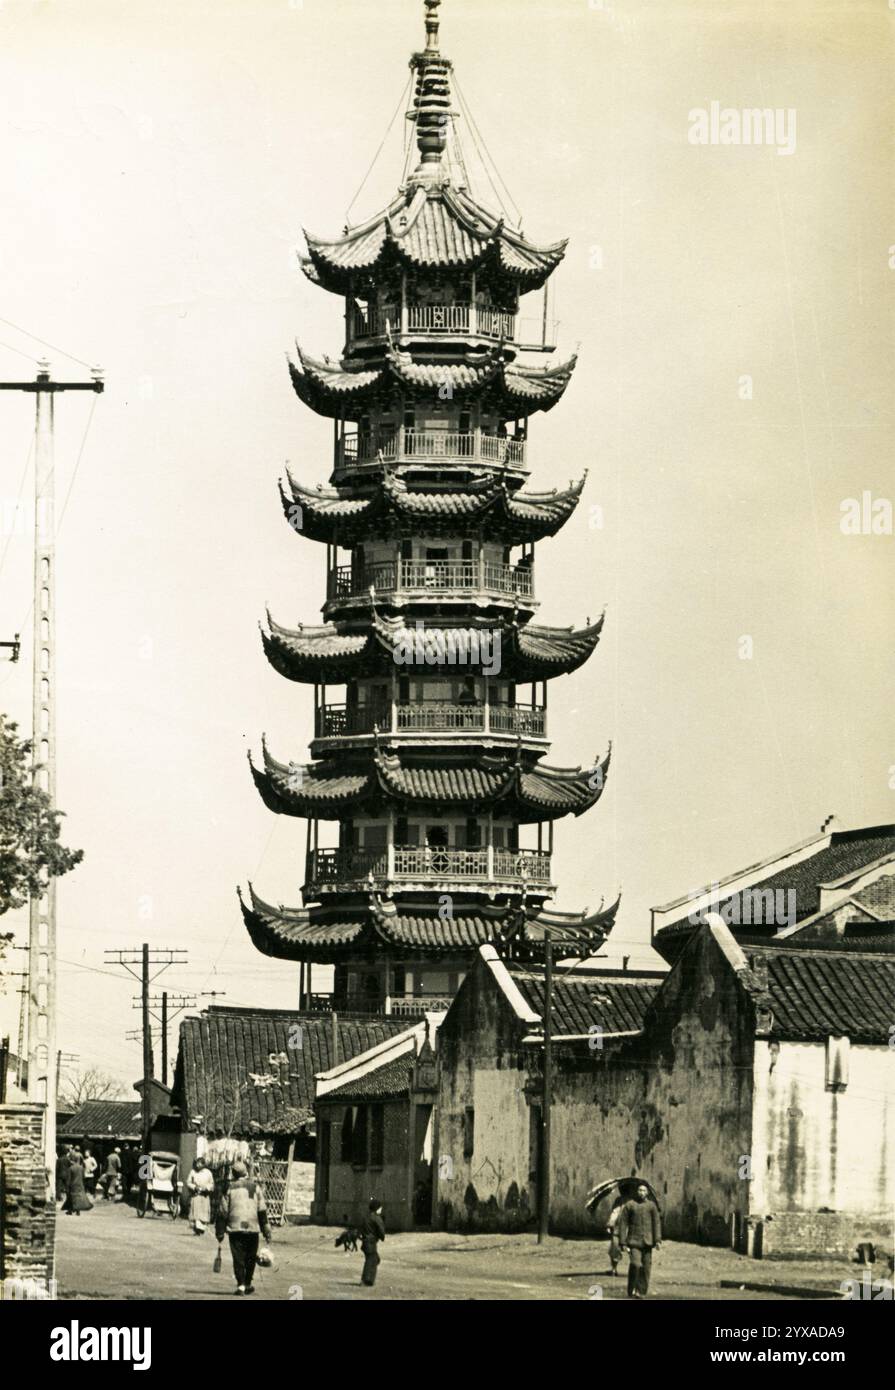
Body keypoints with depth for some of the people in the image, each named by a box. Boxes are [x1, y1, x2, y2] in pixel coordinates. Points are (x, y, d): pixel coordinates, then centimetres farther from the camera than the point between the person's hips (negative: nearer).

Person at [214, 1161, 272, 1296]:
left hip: (235, 1228, -1)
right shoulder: (255, 1188, 4)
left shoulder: (230, 1188, 3)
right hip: (252, 1228, 1)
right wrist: (266, 1232, 5)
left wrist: (220, 1233, 9)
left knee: (238, 1258, 2)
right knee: (250, 1258, 15)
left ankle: (241, 1285, -6)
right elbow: (262, 1212, 2)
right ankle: (248, 1284, 21)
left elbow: (222, 1212, 3)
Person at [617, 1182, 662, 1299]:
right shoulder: (629, 1205, 4)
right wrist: (623, 1242, -1)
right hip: (634, 1241, -2)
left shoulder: (651, 1205, 8)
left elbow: (657, 1223, 3)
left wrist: (657, 1240, -9)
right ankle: (631, 1290, -7)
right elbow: (623, 1224, 4)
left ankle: (642, 1291, 13)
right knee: (635, 1264, -18)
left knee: (646, 1267, 2)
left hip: (647, 1241, 2)